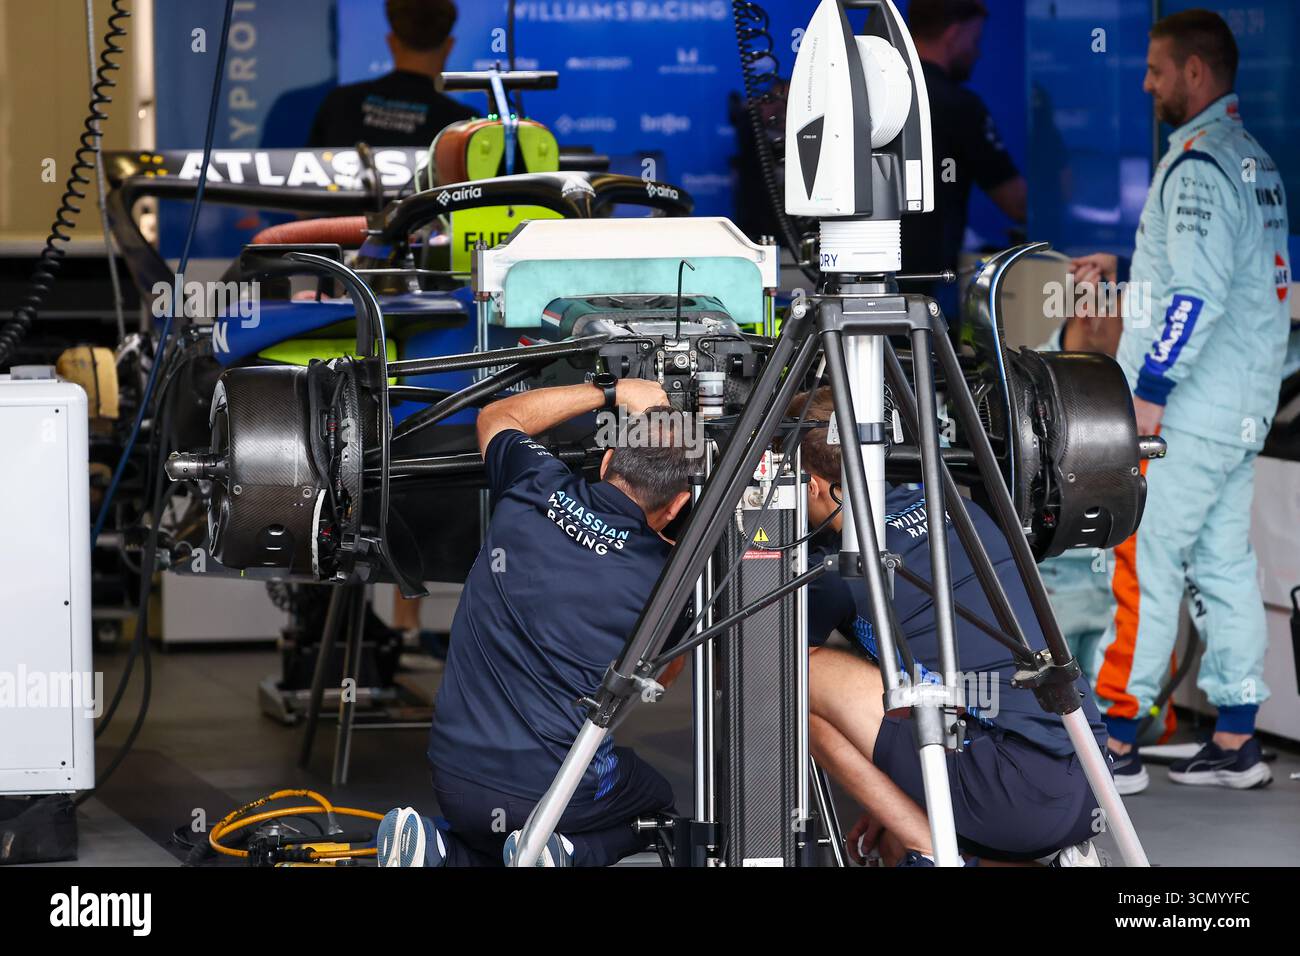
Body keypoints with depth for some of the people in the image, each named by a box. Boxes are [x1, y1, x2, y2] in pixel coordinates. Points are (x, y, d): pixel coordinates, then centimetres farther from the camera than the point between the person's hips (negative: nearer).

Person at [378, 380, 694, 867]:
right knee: (658, 804, 28)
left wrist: (611, 394, 26)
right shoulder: (662, 576, -6)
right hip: (562, 787, -3)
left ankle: (442, 850, 1)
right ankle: (568, 852, -2)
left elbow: (497, 417, 24)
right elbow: (659, 678, 17)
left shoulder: (537, 487, -1)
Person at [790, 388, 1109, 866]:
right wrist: (893, 808, 34)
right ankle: (1062, 856, 11)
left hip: (1021, 792, -8)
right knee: (897, 842, 31)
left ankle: (932, 856, -3)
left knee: (806, 677, -1)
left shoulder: (838, 567, -4)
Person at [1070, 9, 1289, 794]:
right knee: (1226, 565, 10)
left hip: (1185, 410, -9)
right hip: (1245, 407, 9)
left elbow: (1198, 294, -22)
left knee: (1144, 563, -5)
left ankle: (1117, 741, -3)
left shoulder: (1197, 164, -16)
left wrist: (1150, 390, -20)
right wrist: (1126, 271, 21)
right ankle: (1236, 741, 12)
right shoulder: (1254, 160, 14)